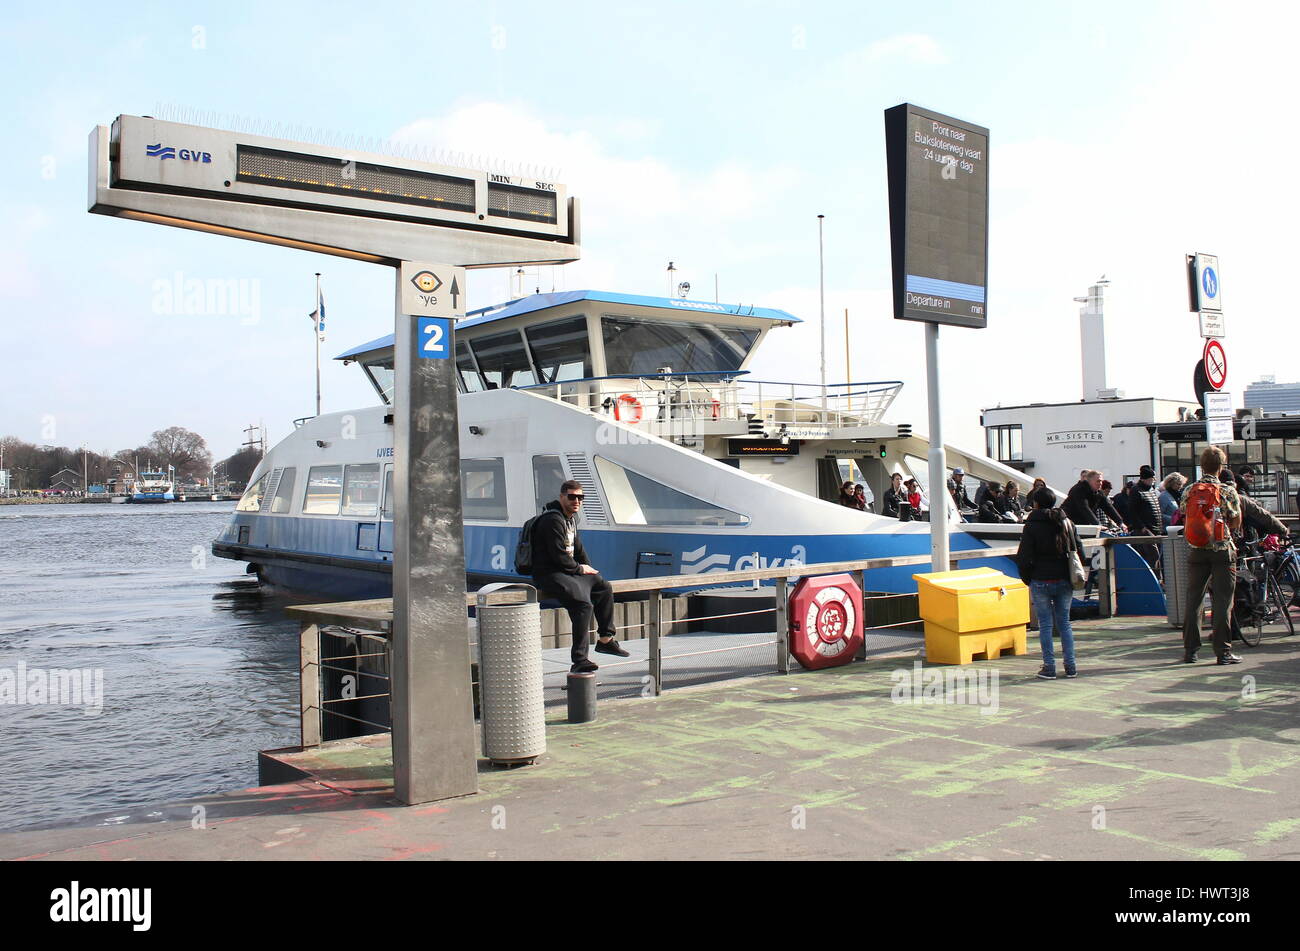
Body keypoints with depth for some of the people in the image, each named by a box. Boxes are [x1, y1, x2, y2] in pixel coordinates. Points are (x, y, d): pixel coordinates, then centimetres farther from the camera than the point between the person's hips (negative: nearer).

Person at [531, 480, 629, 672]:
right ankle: (579, 660, -30)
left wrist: (587, 567, 11)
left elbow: (577, 546, 26)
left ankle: (606, 639, 27)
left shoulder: (572, 517, 15)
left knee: (603, 587, 17)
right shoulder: (553, 520, -19)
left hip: (567, 571, 11)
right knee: (583, 604, -30)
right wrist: (580, 569, -7)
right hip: (548, 575, -11)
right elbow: (559, 556, -22)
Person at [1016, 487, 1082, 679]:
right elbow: (1079, 550, 8)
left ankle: (1049, 667, 3)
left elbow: (1023, 557, -10)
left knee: (1046, 624, 3)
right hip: (1065, 581, 4)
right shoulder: (1067, 523, 5)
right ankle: (1070, 666, 11)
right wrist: (1071, 575, 16)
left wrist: (1027, 579, 3)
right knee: (1064, 622, 11)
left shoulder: (1032, 526, -8)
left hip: (1041, 582, -4)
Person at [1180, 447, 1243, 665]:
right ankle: (1223, 651, 2)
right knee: (1222, 602, 1)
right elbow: (1236, 524, -2)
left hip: (1196, 551, 3)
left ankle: (1190, 650, 10)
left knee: (1193, 600, 9)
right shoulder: (1227, 492, -8)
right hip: (1221, 551, -3)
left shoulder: (1189, 491, 1)